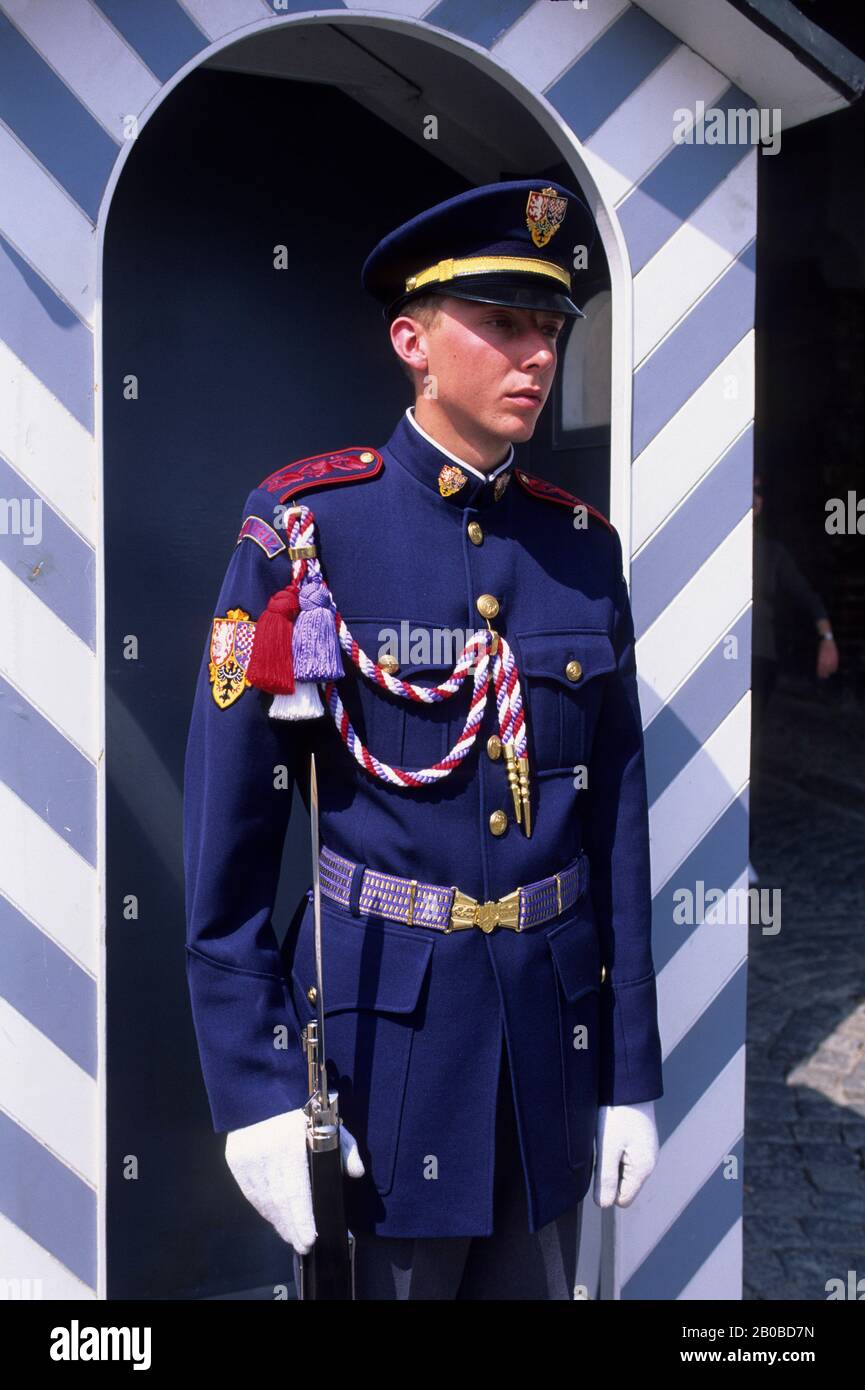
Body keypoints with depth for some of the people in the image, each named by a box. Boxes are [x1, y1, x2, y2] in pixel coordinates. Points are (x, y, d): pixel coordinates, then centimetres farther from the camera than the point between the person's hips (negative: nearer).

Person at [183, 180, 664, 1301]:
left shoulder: (583, 546, 4)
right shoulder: (306, 526, -9)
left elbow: (619, 820, 5)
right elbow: (226, 830, -10)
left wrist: (632, 1073, 5)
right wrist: (252, 1085, -12)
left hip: (553, 1017, 4)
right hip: (380, 1027, -4)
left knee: (534, 1279, 19)